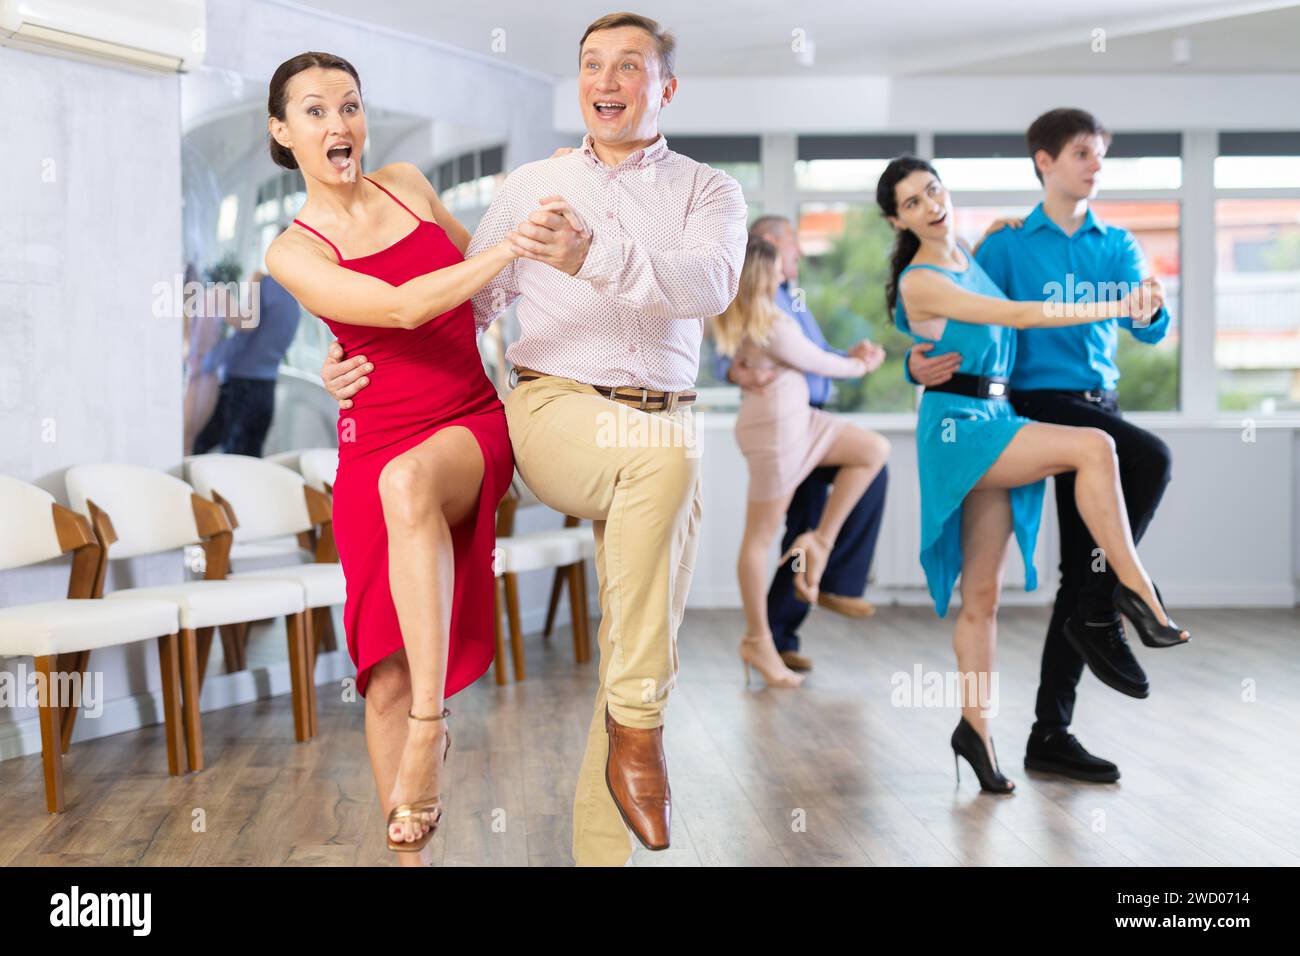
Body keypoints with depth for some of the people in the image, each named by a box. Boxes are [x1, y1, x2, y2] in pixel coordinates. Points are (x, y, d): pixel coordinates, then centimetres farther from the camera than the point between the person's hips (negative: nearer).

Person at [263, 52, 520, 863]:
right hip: (375, 445, -1)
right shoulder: (293, 254, -1)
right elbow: (403, 307, -17)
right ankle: (411, 851, 8)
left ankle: (430, 725, -35)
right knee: (388, 673, -5)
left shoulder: (408, 185, 11)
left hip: (473, 424, 1)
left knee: (408, 481, -38)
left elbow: (475, 263, 30)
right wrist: (517, 241, -20)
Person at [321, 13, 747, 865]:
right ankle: (638, 725, -32)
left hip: (665, 433, 2)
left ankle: (603, 850, -2)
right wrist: (368, 360, 3)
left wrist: (595, 257, -29)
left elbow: (713, 285, -11)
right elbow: (465, 303, 20)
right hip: (555, 415, -2)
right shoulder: (531, 185, 17)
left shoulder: (708, 190, 11)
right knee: (664, 455, -35)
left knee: (647, 644, -7)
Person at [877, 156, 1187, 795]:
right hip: (956, 429, -8)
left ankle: (975, 727, 9)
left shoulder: (969, 257, 14)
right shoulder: (919, 282, -11)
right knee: (1093, 447, -27)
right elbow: (1020, 315, -16)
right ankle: (1134, 588, -23)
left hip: (994, 429, 8)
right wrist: (1117, 307, -15)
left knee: (982, 594, 5)